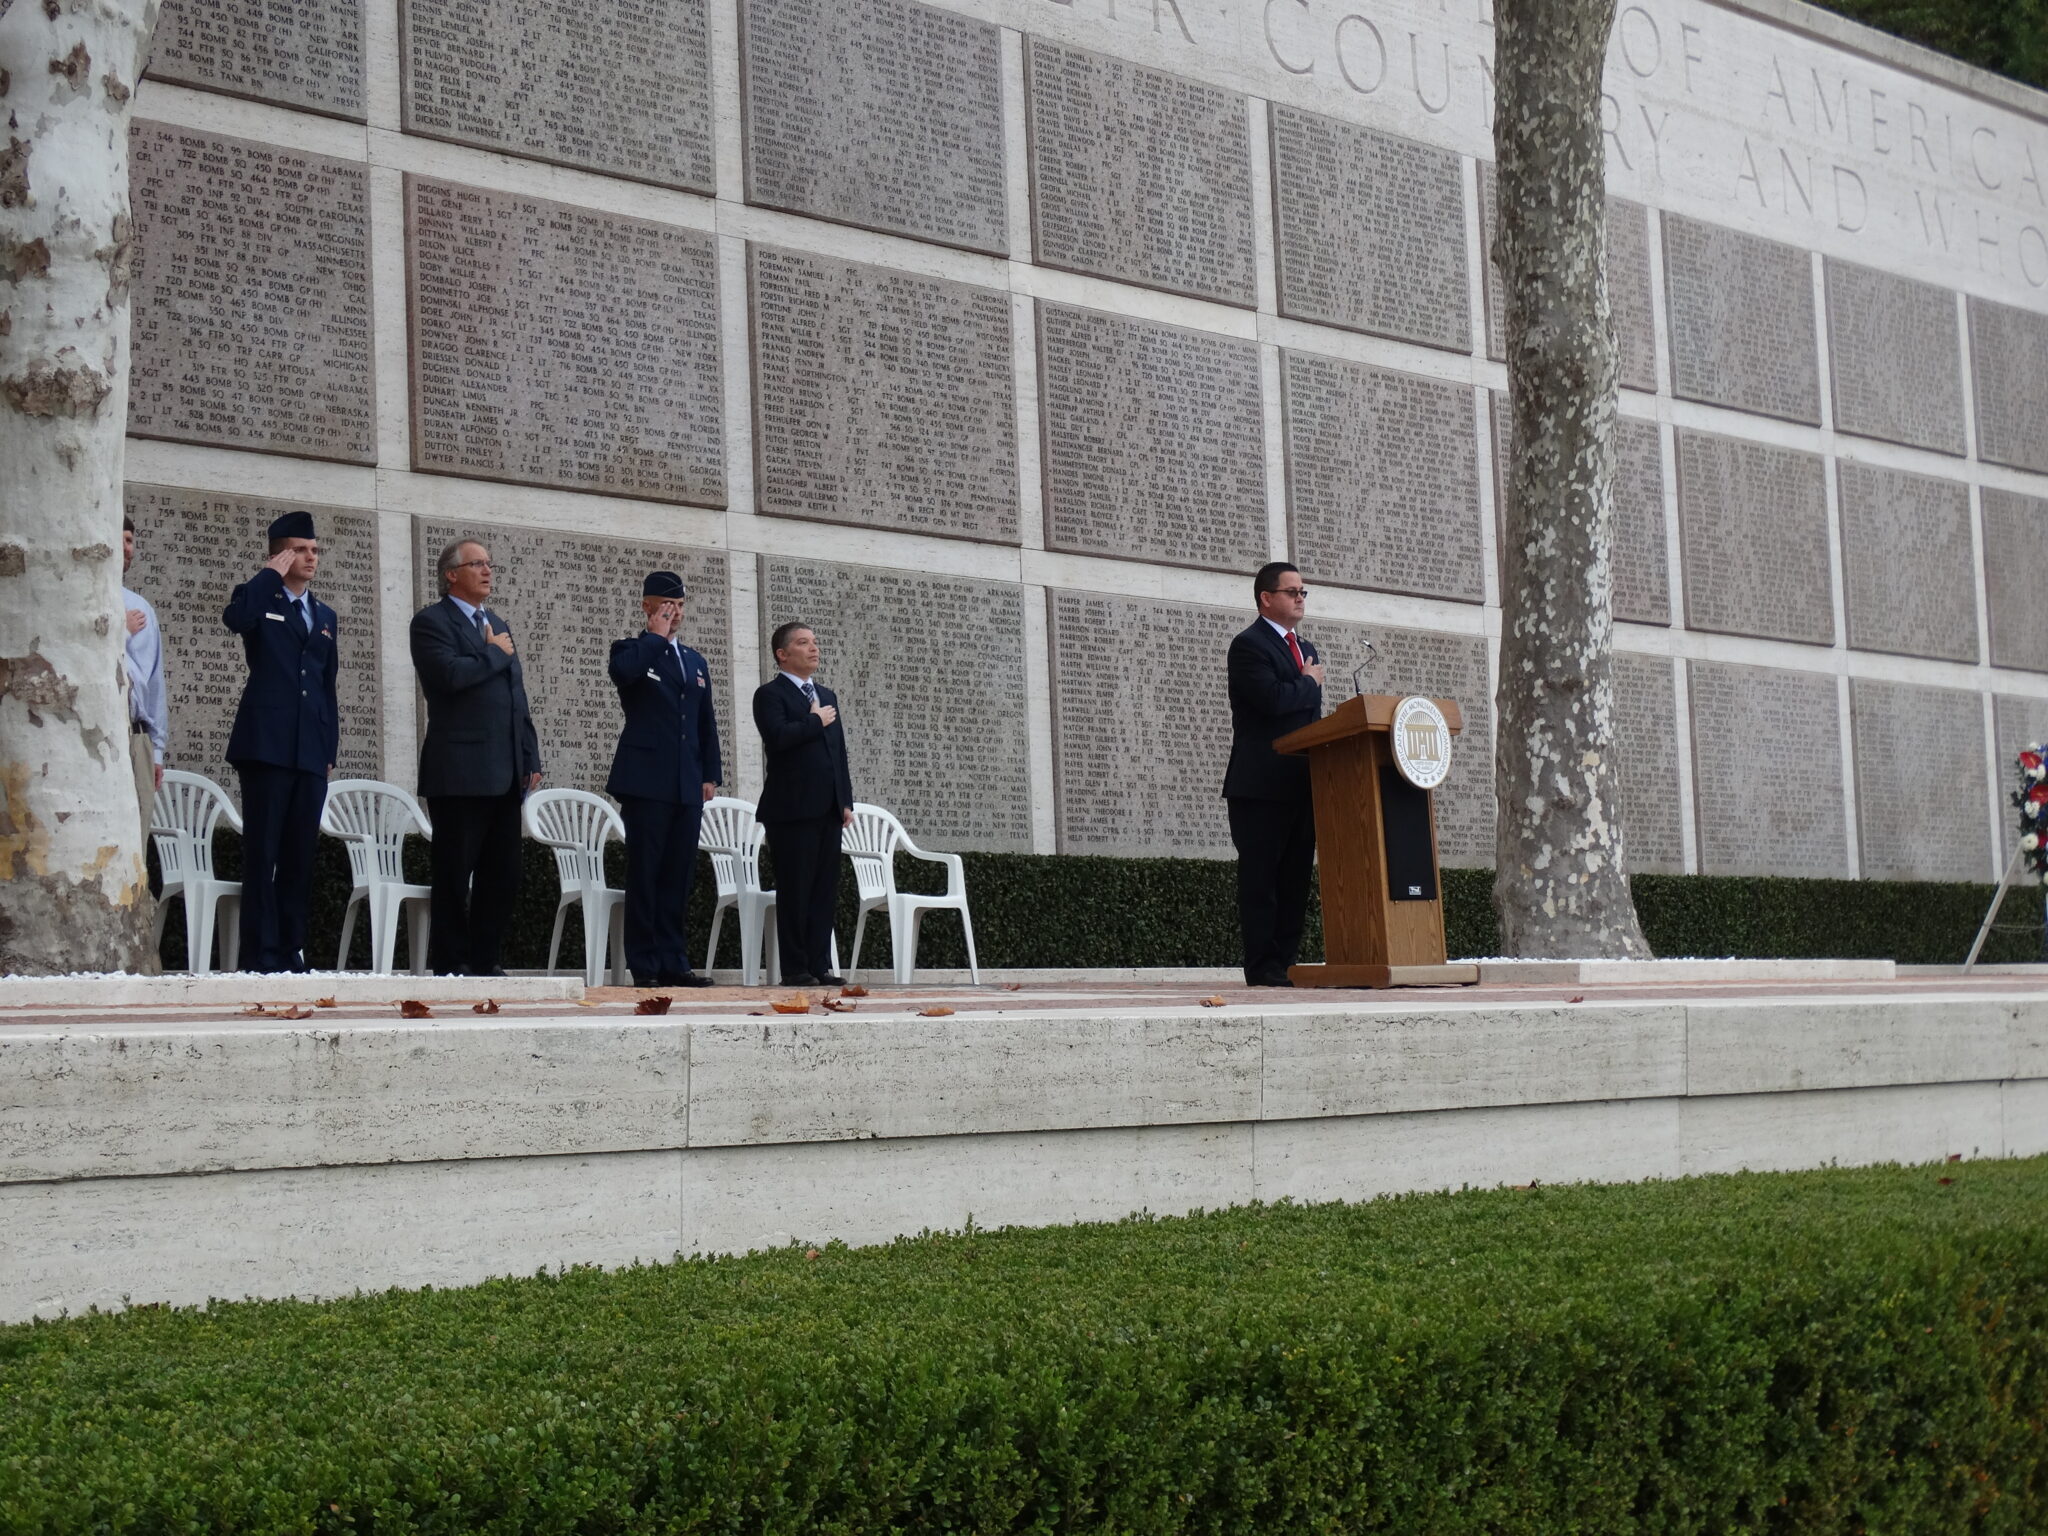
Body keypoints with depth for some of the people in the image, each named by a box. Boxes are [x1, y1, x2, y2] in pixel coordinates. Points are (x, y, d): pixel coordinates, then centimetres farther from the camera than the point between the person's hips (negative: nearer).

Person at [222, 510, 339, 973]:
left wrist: (330, 750, 14)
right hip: (267, 744, -5)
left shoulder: (326, 616, 21)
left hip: (311, 752, 5)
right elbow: (234, 616, -22)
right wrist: (272, 574, -9)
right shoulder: (262, 601, 4)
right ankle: (261, 953, -6)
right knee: (262, 853, -6)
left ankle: (291, 949, 10)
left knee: (300, 855, 6)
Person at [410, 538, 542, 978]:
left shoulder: (496, 625, 22)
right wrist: (496, 653, -5)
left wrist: (531, 759, 15)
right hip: (460, 772, -7)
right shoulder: (432, 621, -2)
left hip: (505, 774, 7)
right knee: (455, 876, -2)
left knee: (503, 876, 7)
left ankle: (484, 961, 13)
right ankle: (451, 966, 2)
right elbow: (450, 674, -20)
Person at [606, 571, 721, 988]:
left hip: (687, 783, 5)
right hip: (647, 779, -5)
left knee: (678, 875, 5)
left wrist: (710, 774, 11)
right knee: (644, 874, -4)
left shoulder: (696, 662, 21)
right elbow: (622, 671, -22)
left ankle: (673, 963, 8)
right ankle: (644, 966, -3)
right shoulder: (633, 651, 4)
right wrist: (656, 636, -9)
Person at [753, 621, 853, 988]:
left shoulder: (827, 696, 21)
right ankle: (795, 968, 1)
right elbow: (777, 736, -21)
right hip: (793, 808, -7)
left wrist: (846, 801, 13)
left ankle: (820, 966, 9)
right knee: (794, 891, -3)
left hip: (827, 809, 7)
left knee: (825, 890, 5)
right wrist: (816, 721, -9)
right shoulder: (770, 694, -3)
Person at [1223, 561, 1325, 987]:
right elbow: (1271, 698, -21)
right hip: (1262, 783, -8)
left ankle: (1285, 962, 10)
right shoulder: (1249, 645, -6)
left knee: (1295, 877, 7)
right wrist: (1310, 683, -4)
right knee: (1260, 877, -5)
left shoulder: (1305, 650, 22)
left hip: (1301, 783, 8)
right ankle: (1263, 967, -5)